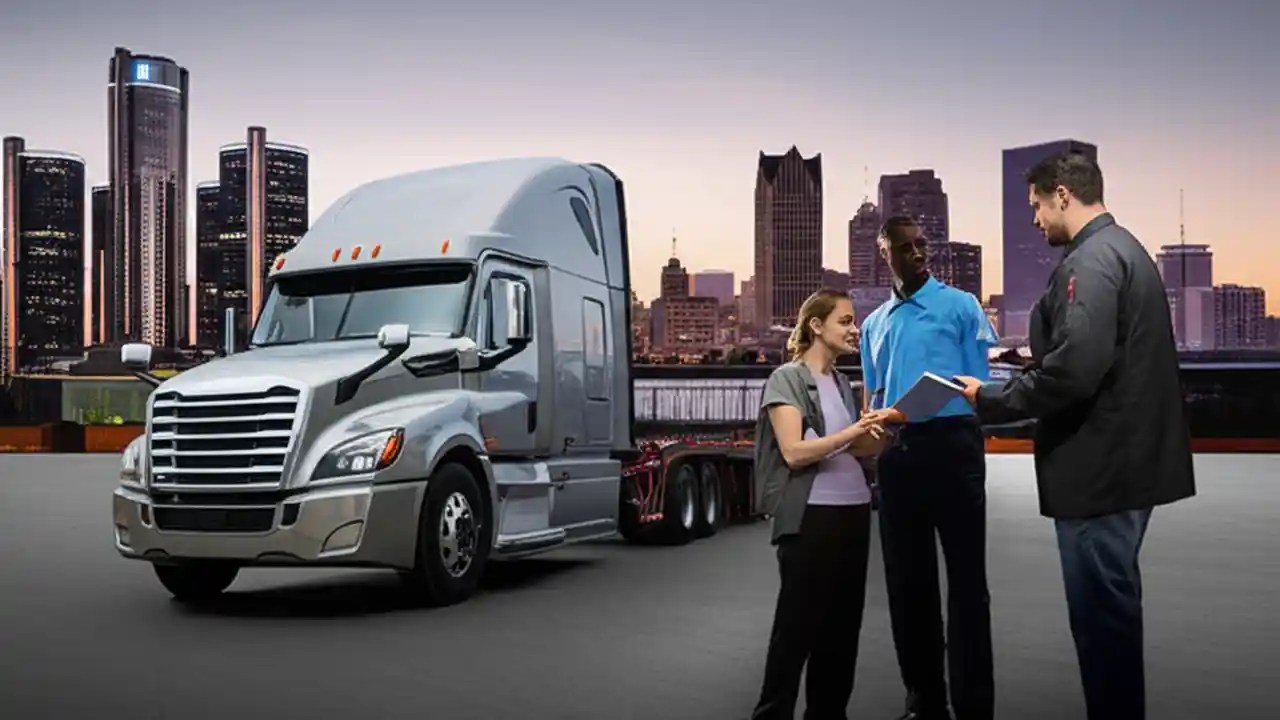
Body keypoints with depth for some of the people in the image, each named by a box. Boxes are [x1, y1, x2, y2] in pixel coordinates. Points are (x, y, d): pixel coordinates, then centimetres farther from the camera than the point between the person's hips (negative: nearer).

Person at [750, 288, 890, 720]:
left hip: (854, 509, 7)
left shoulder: (841, 383, 15)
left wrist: (881, 433, -2)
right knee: (797, 622, -1)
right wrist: (851, 432, -24)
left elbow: (855, 451, 17)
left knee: (844, 621, 11)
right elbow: (794, 452, -16)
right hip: (810, 515, -7)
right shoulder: (787, 378, -6)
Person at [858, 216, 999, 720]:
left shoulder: (961, 306, 2)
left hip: (950, 445, -5)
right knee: (906, 580, 10)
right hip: (895, 453, 5)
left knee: (965, 580, -1)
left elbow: (980, 388, -2)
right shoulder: (874, 322, 16)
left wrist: (969, 449, -16)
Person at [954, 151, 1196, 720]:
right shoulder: (1123, 248, 16)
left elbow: (1073, 371, -27)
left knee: (1100, 611, -2)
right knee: (1113, 605, 20)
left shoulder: (1090, 260, -17)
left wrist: (989, 400, -14)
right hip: (1126, 457, 11)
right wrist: (1015, 379, 13)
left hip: (1098, 466, -11)